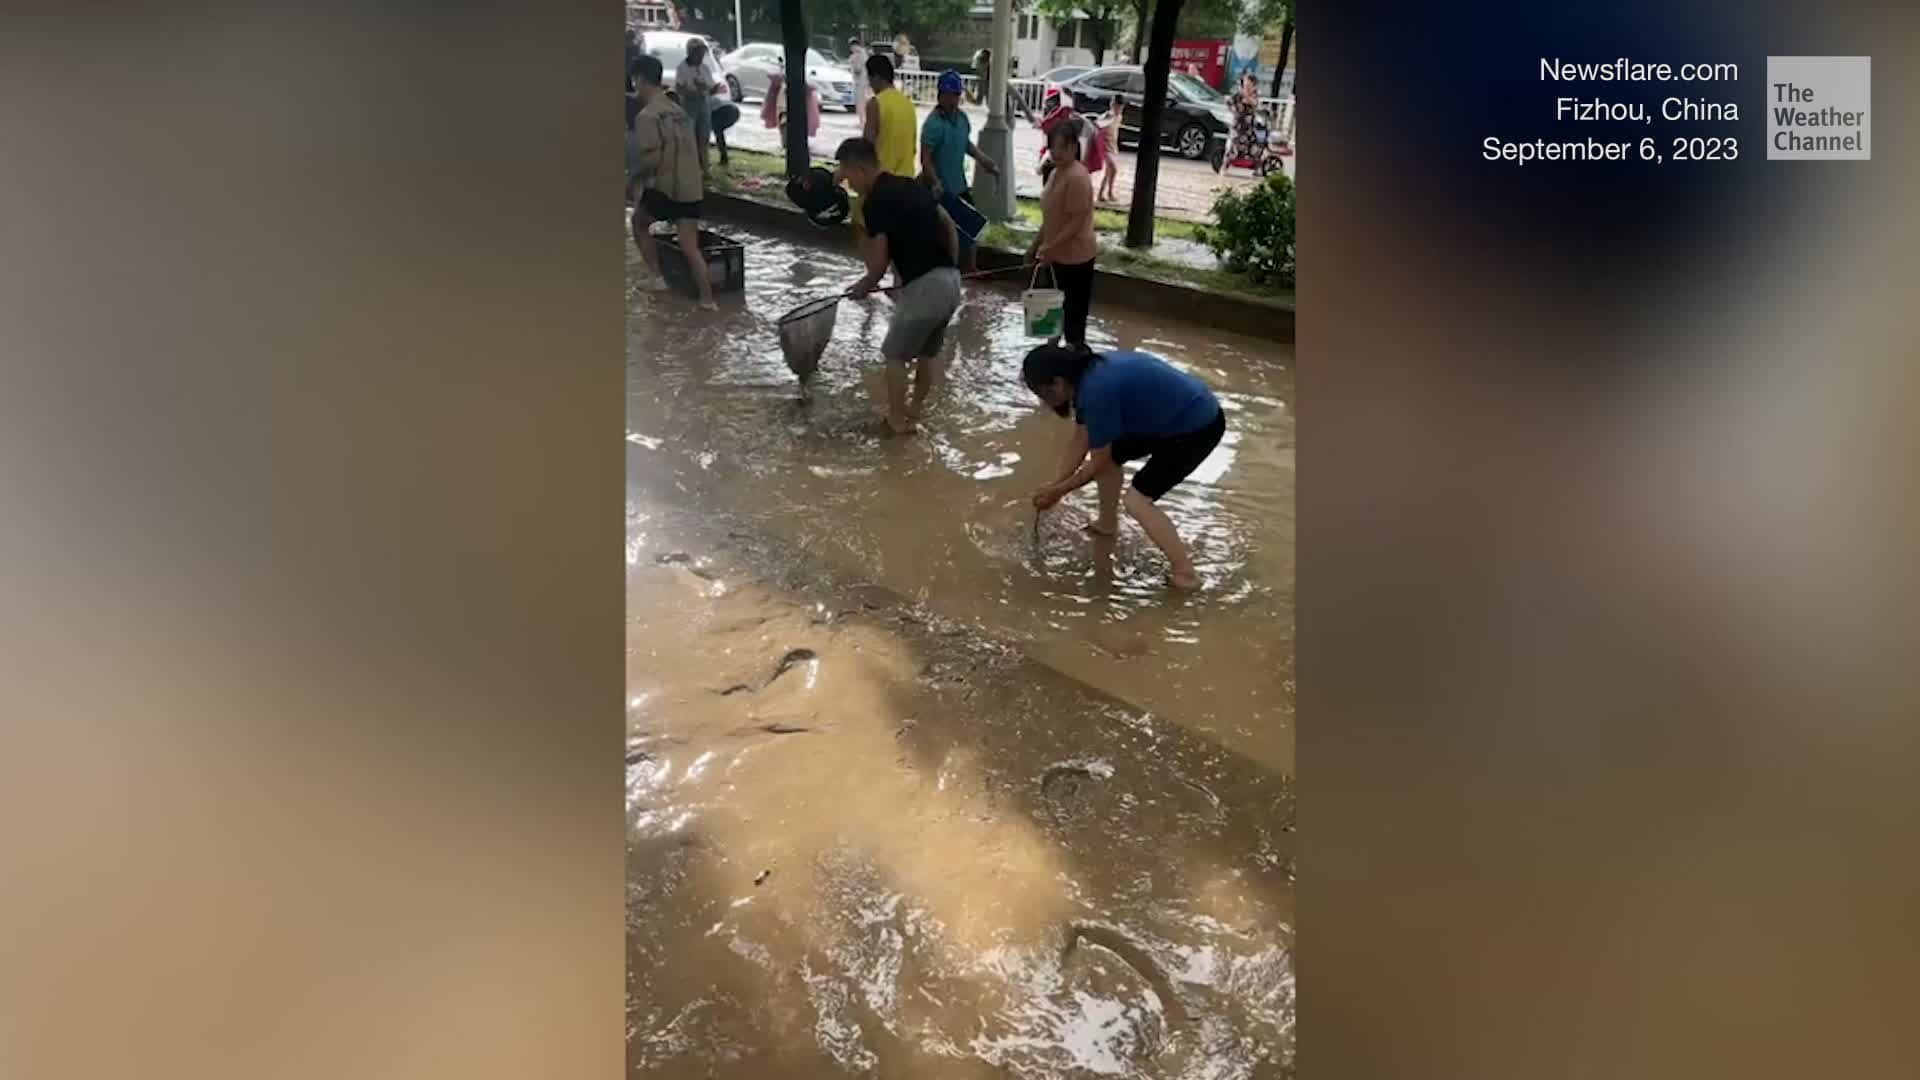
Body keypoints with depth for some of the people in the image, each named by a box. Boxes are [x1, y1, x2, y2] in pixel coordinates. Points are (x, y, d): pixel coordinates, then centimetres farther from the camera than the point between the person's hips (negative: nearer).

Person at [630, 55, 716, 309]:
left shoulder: (647, 115, -11)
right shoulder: (679, 111, 14)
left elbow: (650, 158, -20)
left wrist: (632, 179, -3)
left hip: (664, 186, -6)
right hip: (691, 186, 6)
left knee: (639, 223, 20)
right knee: (690, 247, 5)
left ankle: (657, 277, 14)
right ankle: (707, 299, -2)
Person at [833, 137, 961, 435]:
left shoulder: (876, 201, -10)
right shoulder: (911, 186, 15)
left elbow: (879, 262, -10)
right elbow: (950, 227, 20)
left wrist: (865, 286, 9)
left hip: (924, 286, -8)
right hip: (951, 281, 8)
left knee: (895, 354, 12)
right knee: (929, 351, 24)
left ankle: (897, 418, 20)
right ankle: (917, 407, 37)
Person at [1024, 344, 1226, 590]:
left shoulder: (1098, 391, -28)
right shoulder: (1088, 375, 0)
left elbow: (1097, 463, -16)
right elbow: (1080, 439, 11)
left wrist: (1059, 491, -3)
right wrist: (1057, 483, 11)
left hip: (1198, 427, -10)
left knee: (1137, 500, -11)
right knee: (1109, 455, 17)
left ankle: (1186, 574, -3)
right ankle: (1107, 524, 37)